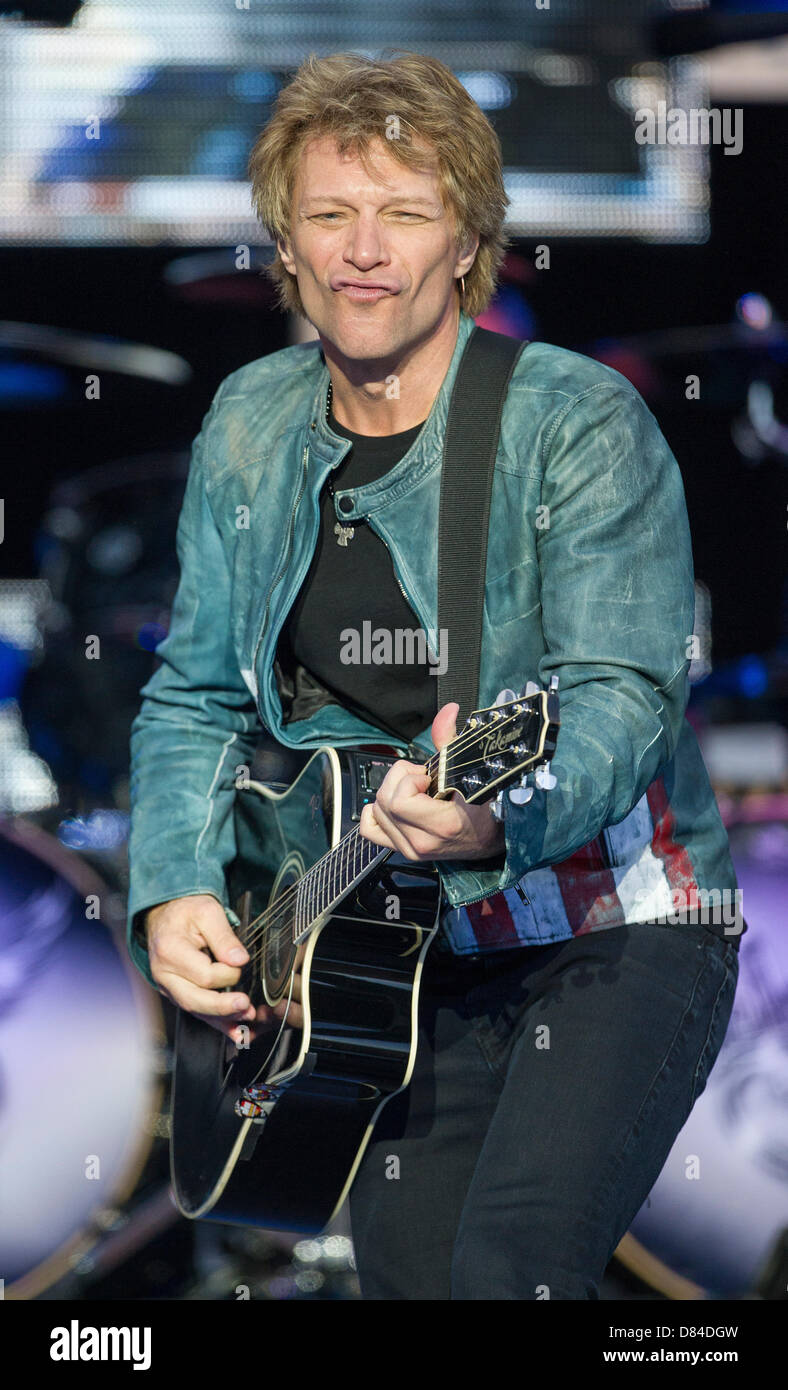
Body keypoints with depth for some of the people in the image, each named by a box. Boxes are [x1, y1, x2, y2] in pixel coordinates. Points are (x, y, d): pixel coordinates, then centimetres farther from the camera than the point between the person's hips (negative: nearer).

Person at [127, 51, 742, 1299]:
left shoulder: (579, 424, -14)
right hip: (410, 959, 6)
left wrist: (496, 818, -43)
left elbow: (623, 693, -23)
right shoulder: (248, 429, 4)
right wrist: (175, 893, -7)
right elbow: (197, 695, 10)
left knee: (511, 1265, -24)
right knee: (406, 1272, 9)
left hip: (613, 929, -6)